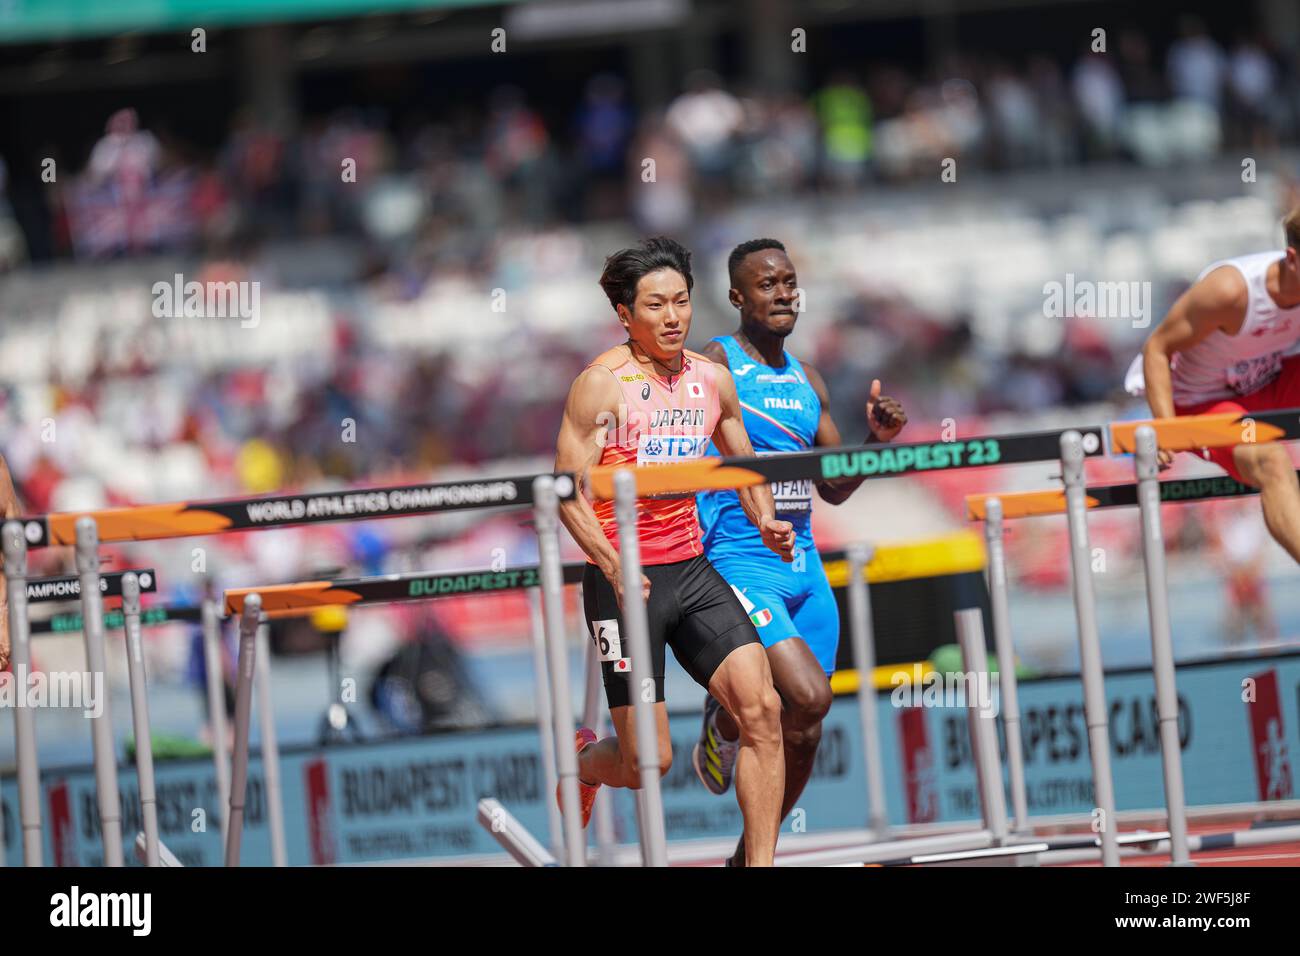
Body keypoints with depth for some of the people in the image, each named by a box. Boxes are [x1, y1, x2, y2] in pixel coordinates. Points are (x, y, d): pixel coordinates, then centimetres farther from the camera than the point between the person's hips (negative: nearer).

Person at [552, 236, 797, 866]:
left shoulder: (712, 379, 8)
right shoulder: (602, 383, -9)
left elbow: (745, 466, 22)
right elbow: (569, 493, -11)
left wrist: (767, 523, 2)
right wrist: (613, 565, -26)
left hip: (692, 570, 5)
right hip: (622, 578, -5)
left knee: (762, 707, -14)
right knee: (648, 762, -4)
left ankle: (760, 868, -11)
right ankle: (582, 762, 33)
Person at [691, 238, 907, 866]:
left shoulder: (807, 383, 15)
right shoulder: (713, 365, -6)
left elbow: (835, 489, 21)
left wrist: (877, 440, 5)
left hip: (802, 564, 7)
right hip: (738, 562, -7)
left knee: (802, 735, 6)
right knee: (808, 696, -24)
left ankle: (748, 860, 23)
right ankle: (721, 725, 8)